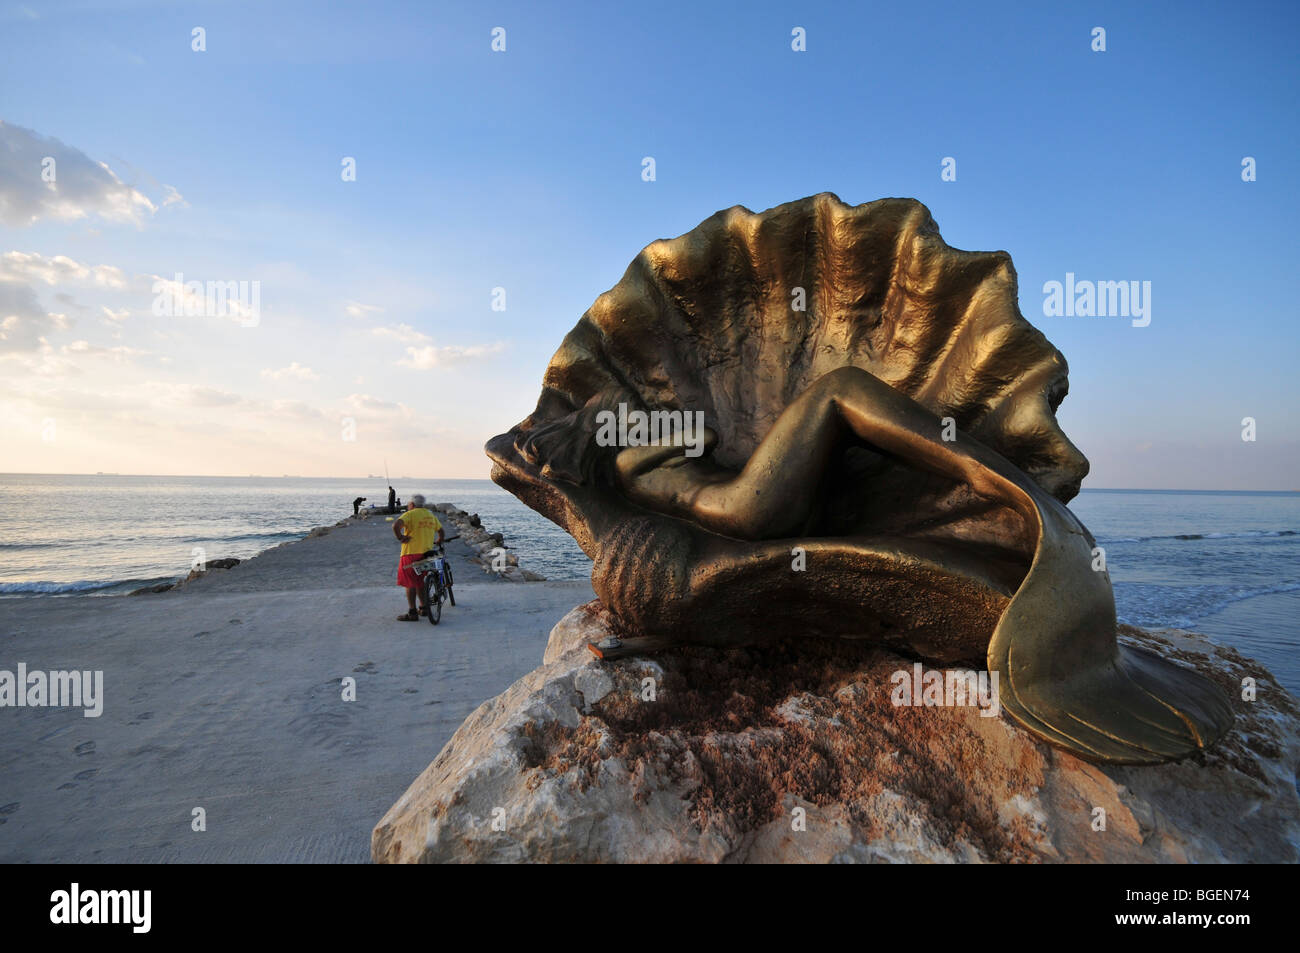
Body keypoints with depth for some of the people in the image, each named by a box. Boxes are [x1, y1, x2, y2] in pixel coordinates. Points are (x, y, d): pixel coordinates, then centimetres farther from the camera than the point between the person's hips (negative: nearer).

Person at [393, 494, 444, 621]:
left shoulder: (410, 514, -8)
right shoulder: (431, 516, 14)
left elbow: (396, 525, -25)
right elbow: (442, 531, 24)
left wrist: (400, 537, -12)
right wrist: (439, 542, 39)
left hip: (411, 553, -7)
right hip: (426, 553, 7)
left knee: (410, 583, -2)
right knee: (419, 581, 21)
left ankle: (412, 613, -3)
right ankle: (424, 607, 24)